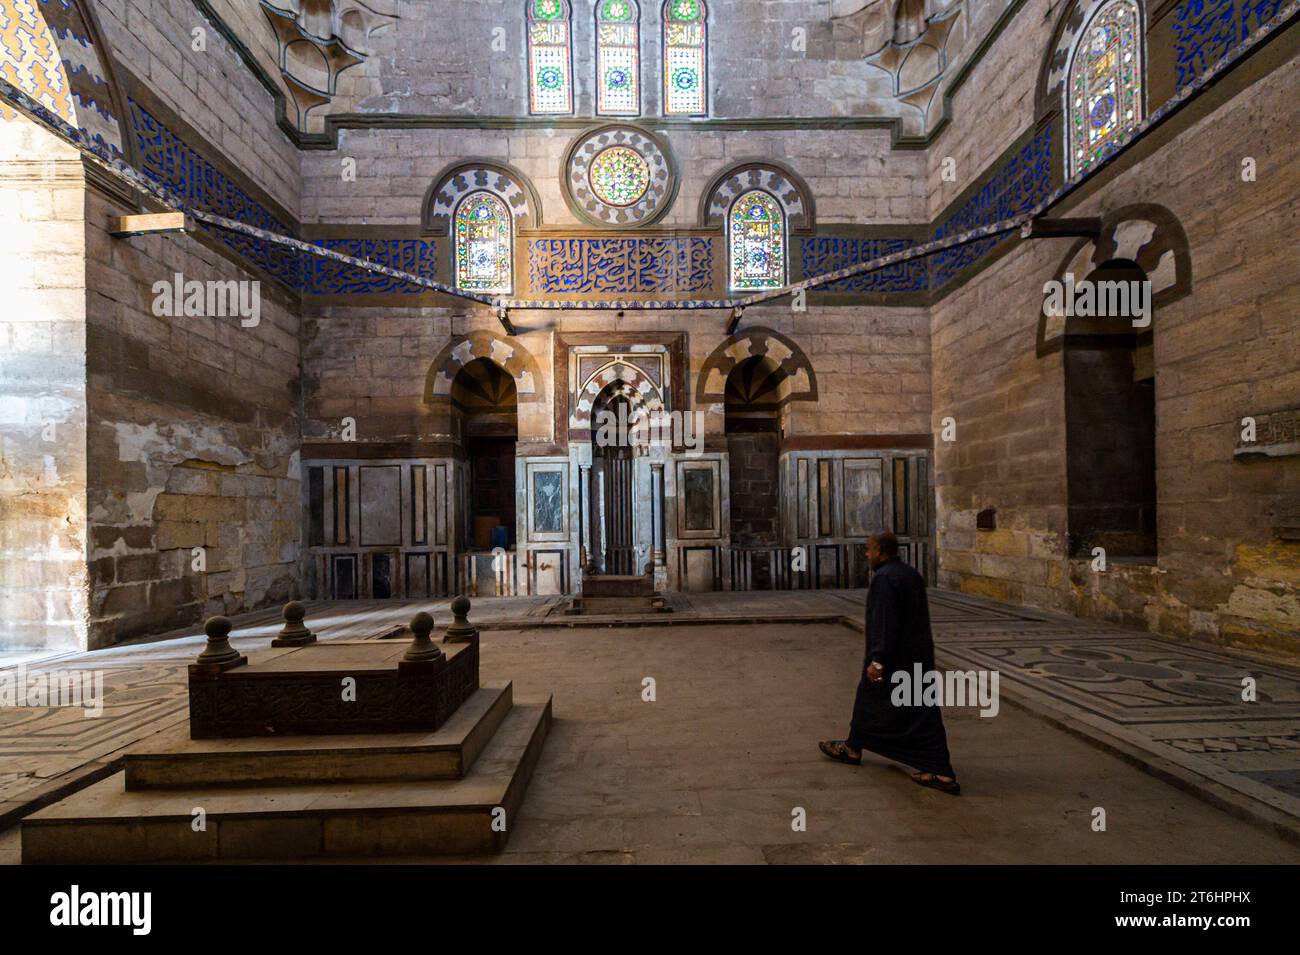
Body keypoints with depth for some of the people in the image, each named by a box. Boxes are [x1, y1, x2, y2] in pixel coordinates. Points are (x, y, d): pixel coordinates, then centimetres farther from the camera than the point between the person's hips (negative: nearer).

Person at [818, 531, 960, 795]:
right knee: (922, 711, 10)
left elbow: (884, 622, -24)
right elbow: (920, 618, 16)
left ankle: (853, 749, 25)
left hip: (893, 657, -8)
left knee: (870, 701, 9)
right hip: (919, 655, 9)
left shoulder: (883, 578, -18)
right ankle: (943, 773, 13)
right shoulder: (912, 575, 9)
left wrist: (878, 660, -24)